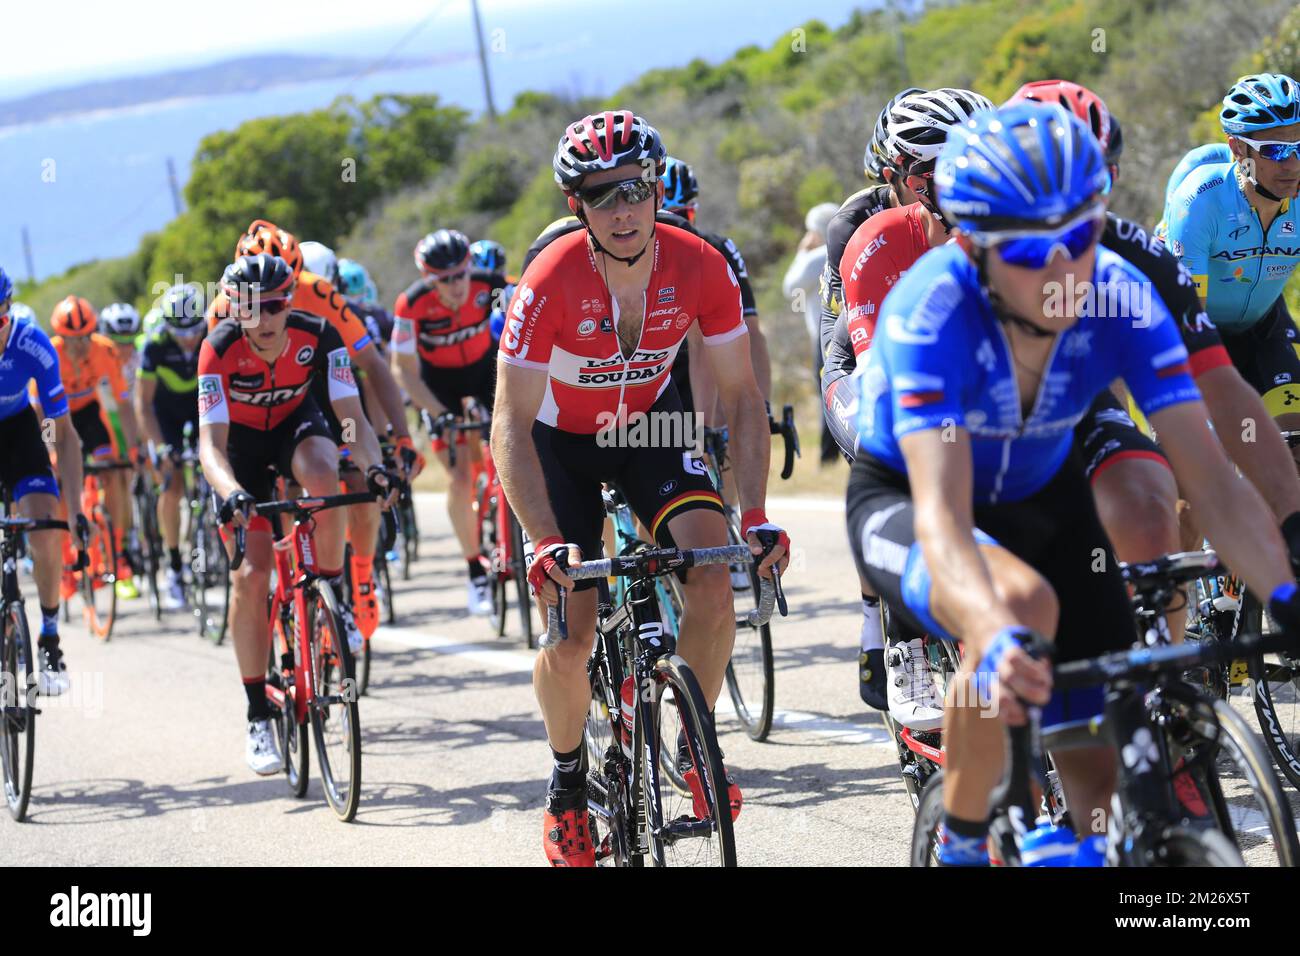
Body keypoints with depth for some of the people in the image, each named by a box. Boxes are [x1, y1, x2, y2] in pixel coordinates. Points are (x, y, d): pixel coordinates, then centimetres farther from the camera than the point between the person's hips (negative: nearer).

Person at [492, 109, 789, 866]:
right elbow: (512, 426, -30)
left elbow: (742, 396, -15)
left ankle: (696, 747, 0)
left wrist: (756, 516, -26)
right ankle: (568, 782, 15)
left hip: (650, 421, 2)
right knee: (571, 637, -11)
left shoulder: (700, 269, -24)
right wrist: (547, 542, -41)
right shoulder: (551, 284, -32)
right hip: (561, 438, -2)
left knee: (713, 580, -21)